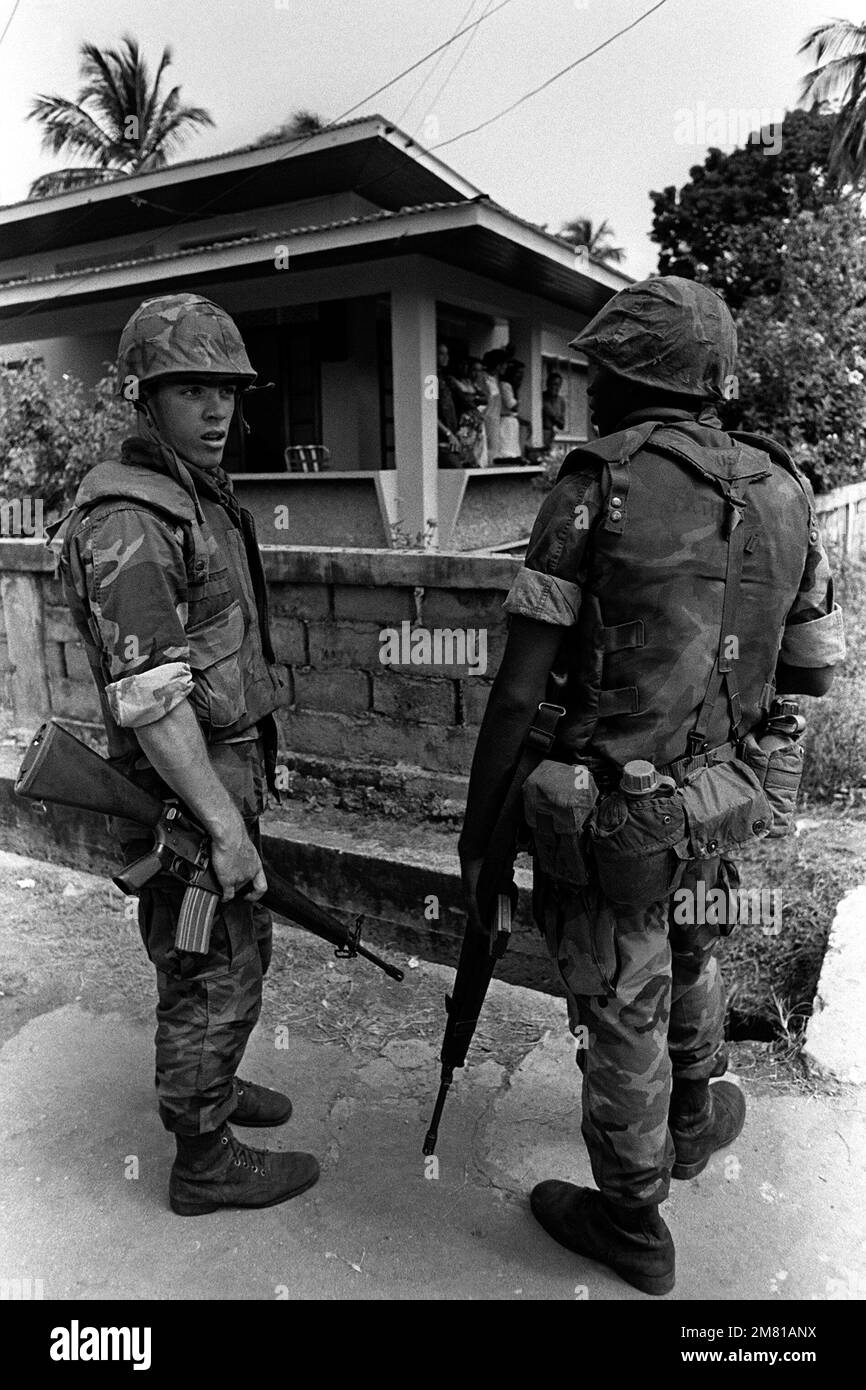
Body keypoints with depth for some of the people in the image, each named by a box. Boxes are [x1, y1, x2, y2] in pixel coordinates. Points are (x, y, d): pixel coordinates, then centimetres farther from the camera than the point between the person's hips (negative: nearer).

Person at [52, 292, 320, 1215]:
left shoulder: (205, 497, 10)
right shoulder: (128, 523, -22)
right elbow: (150, 700, -26)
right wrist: (223, 824, -23)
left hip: (228, 767, 10)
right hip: (186, 788, -9)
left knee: (235, 947, 24)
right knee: (212, 973, 6)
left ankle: (203, 1085, 46)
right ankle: (203, 1161, 26)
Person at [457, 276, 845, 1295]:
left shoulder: (596, 487, -15)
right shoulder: (783, 493, 1)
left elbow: (518, 693, -16)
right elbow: (816, 670, 9)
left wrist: (477, 834, -7)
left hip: (601, 807, -5)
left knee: (620, 1016, 12)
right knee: (689, 957, 30)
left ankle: (633, 1227, 34)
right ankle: (694, 1121, 54)